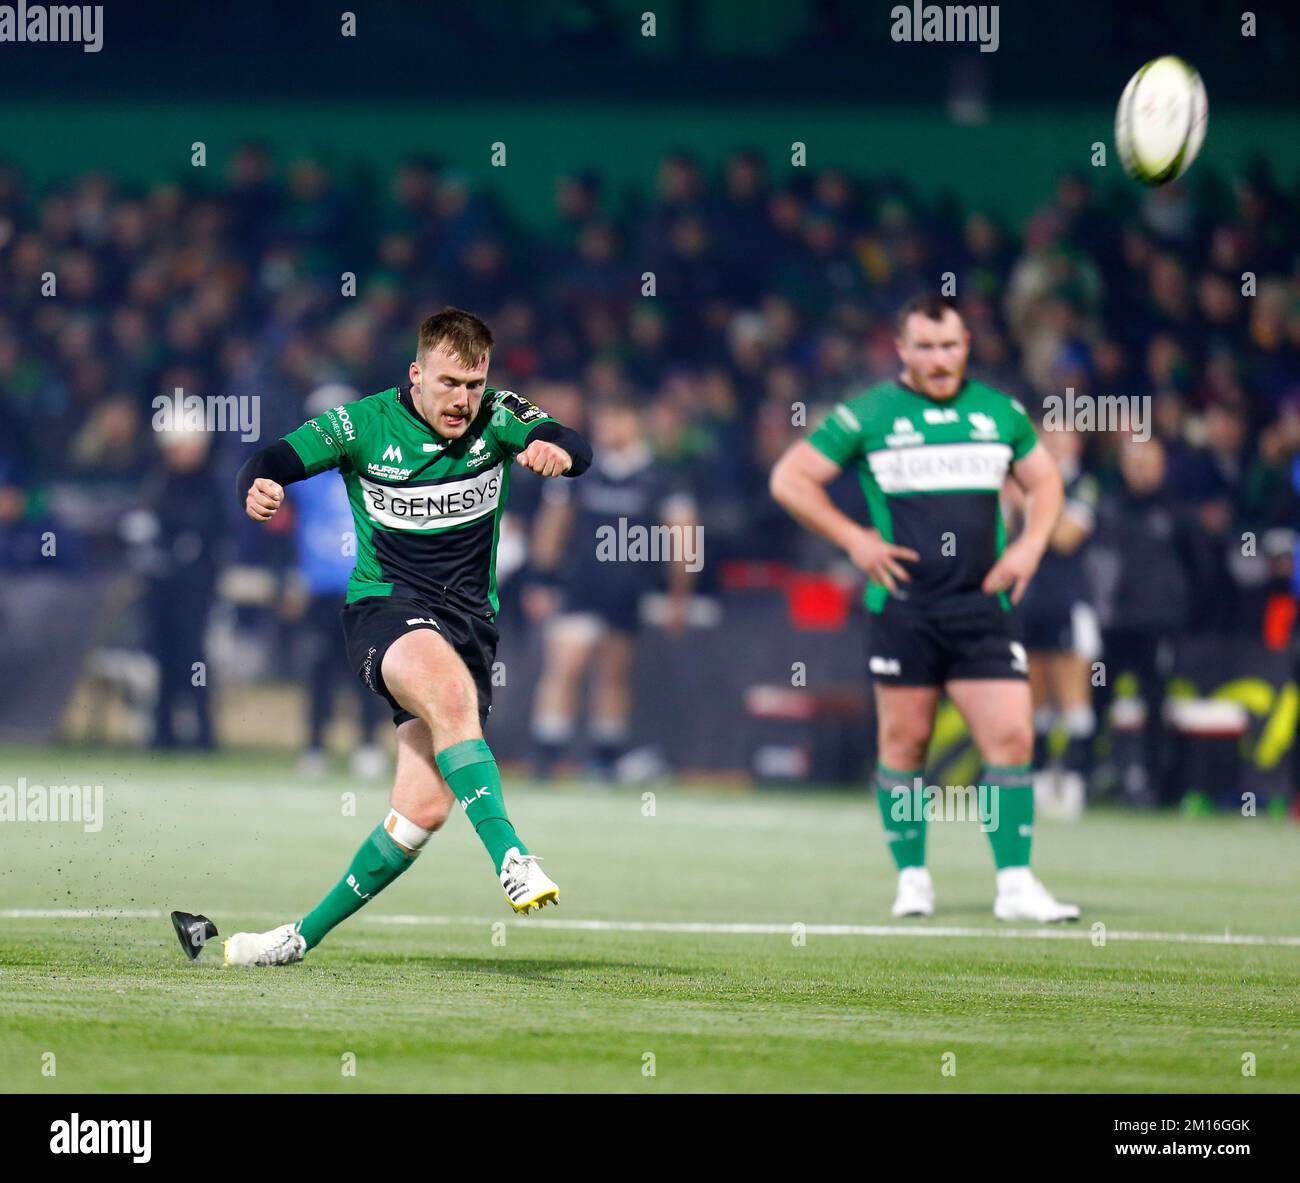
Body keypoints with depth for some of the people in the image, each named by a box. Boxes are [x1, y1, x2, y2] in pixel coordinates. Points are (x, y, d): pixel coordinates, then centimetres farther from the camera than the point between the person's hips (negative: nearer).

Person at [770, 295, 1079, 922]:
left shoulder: (1000, 412, 10)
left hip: (982, 605, 2)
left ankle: (1015, 885, -4)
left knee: (1011, 738, -8)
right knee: (904, 742, 3)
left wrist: (1030, 545, 6)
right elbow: (789, 479, 2)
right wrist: (853, 538, -5)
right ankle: (912, 877, 17)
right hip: (902, 606, -2)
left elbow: (1044, 481, 24)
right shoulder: (867, 415, 0)